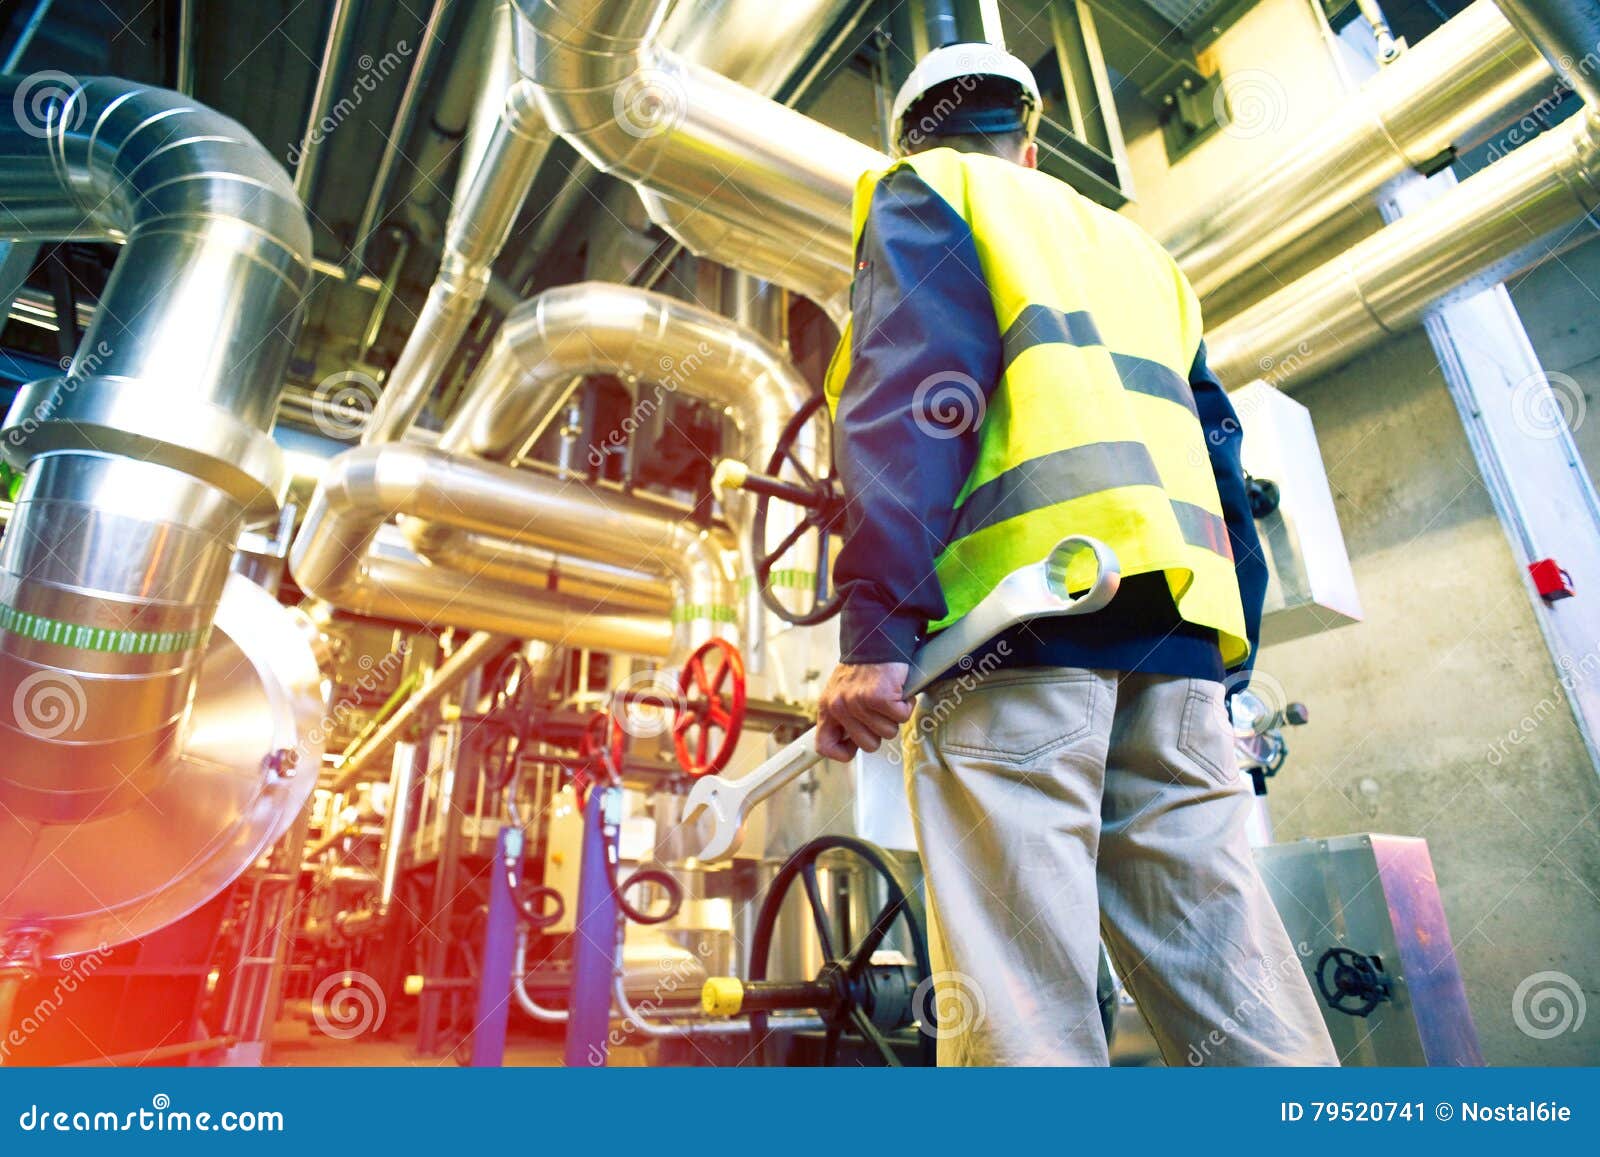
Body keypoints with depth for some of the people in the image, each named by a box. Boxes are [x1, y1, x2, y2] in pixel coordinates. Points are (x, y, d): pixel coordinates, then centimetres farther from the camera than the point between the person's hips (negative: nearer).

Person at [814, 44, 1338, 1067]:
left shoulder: (921, 188, 17)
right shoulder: (1137, 248, 35)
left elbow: (912, 392, -4)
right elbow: (1219, 455, 25)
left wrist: (875, 629, -12)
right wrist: (1228, 666, 24)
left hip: (1023, 603, -6)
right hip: (1178, 617, 7)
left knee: (1020, 1000, -9)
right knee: (1231, 983, 5)